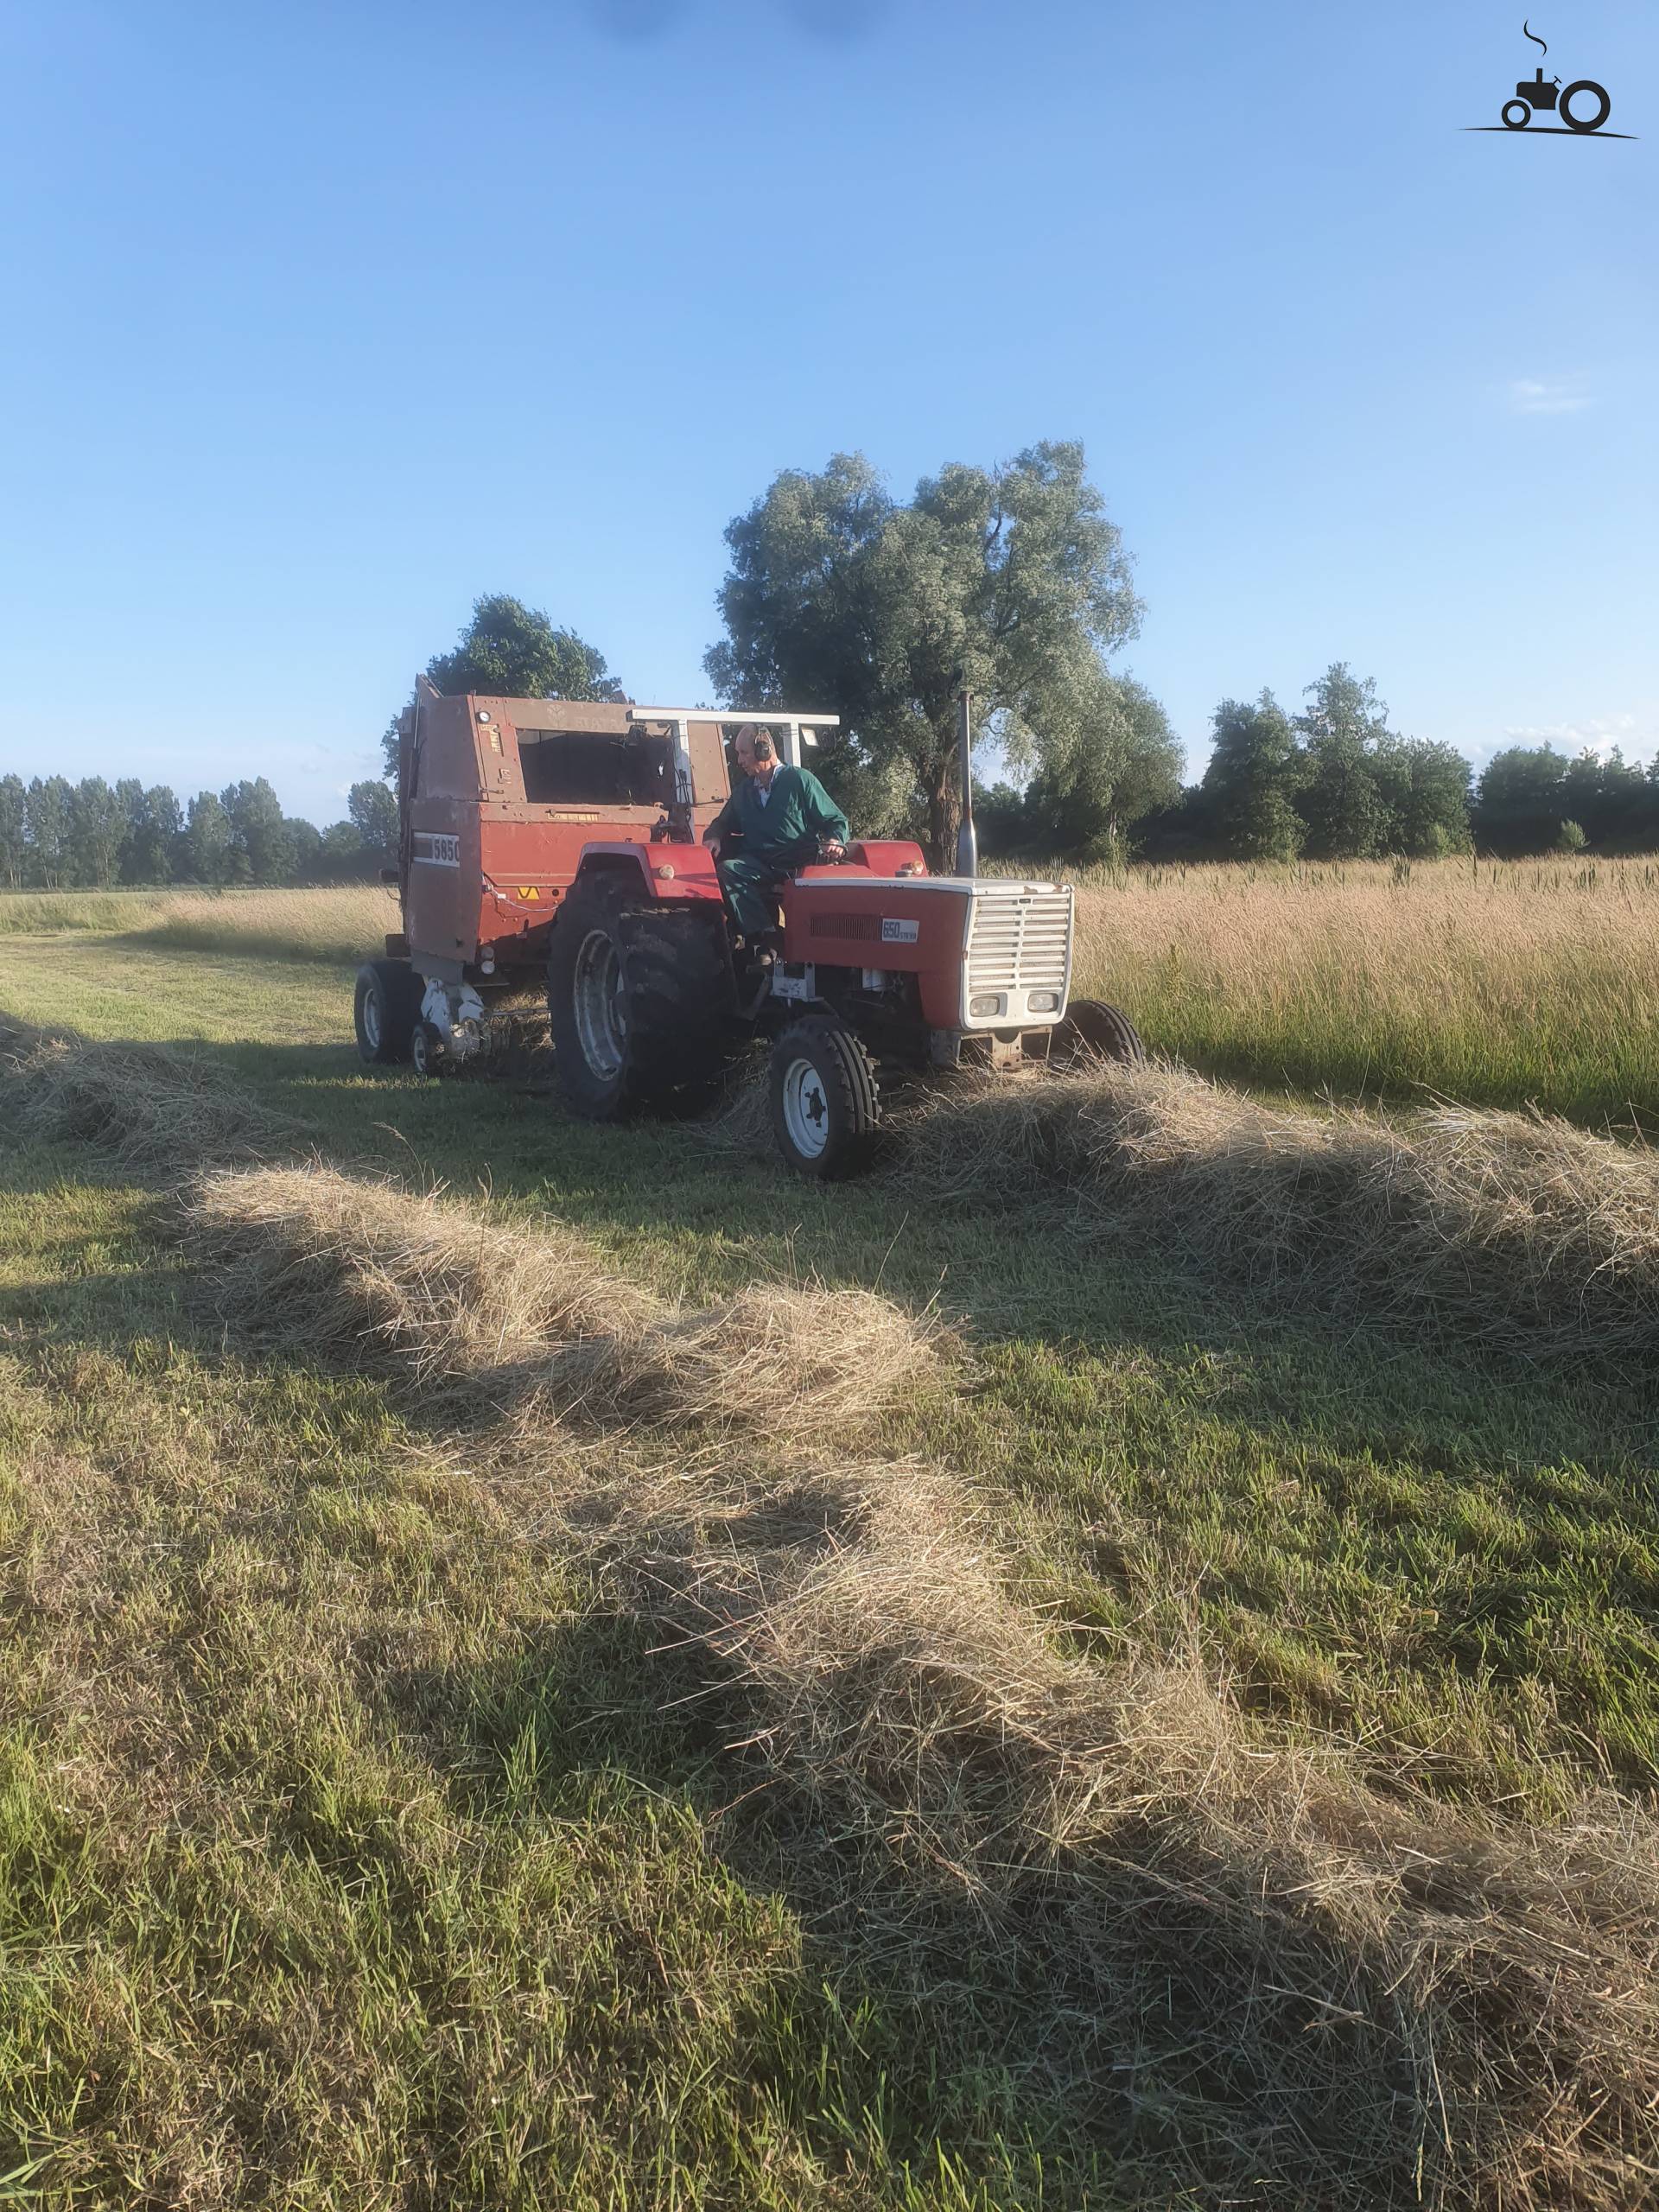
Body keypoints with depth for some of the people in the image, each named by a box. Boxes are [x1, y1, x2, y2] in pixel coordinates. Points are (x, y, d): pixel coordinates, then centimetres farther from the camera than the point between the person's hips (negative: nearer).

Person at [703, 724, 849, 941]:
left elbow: (837, 822, 6)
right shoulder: (744, 789, 21)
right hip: (759, 864, 4)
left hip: (801, 866, -4)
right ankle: (764, 937, -36)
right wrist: (714, 837, 9)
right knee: (728, 869, -28)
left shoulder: (801, 780, 5)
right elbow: (723, 823, 34)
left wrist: (835, 842, -18)